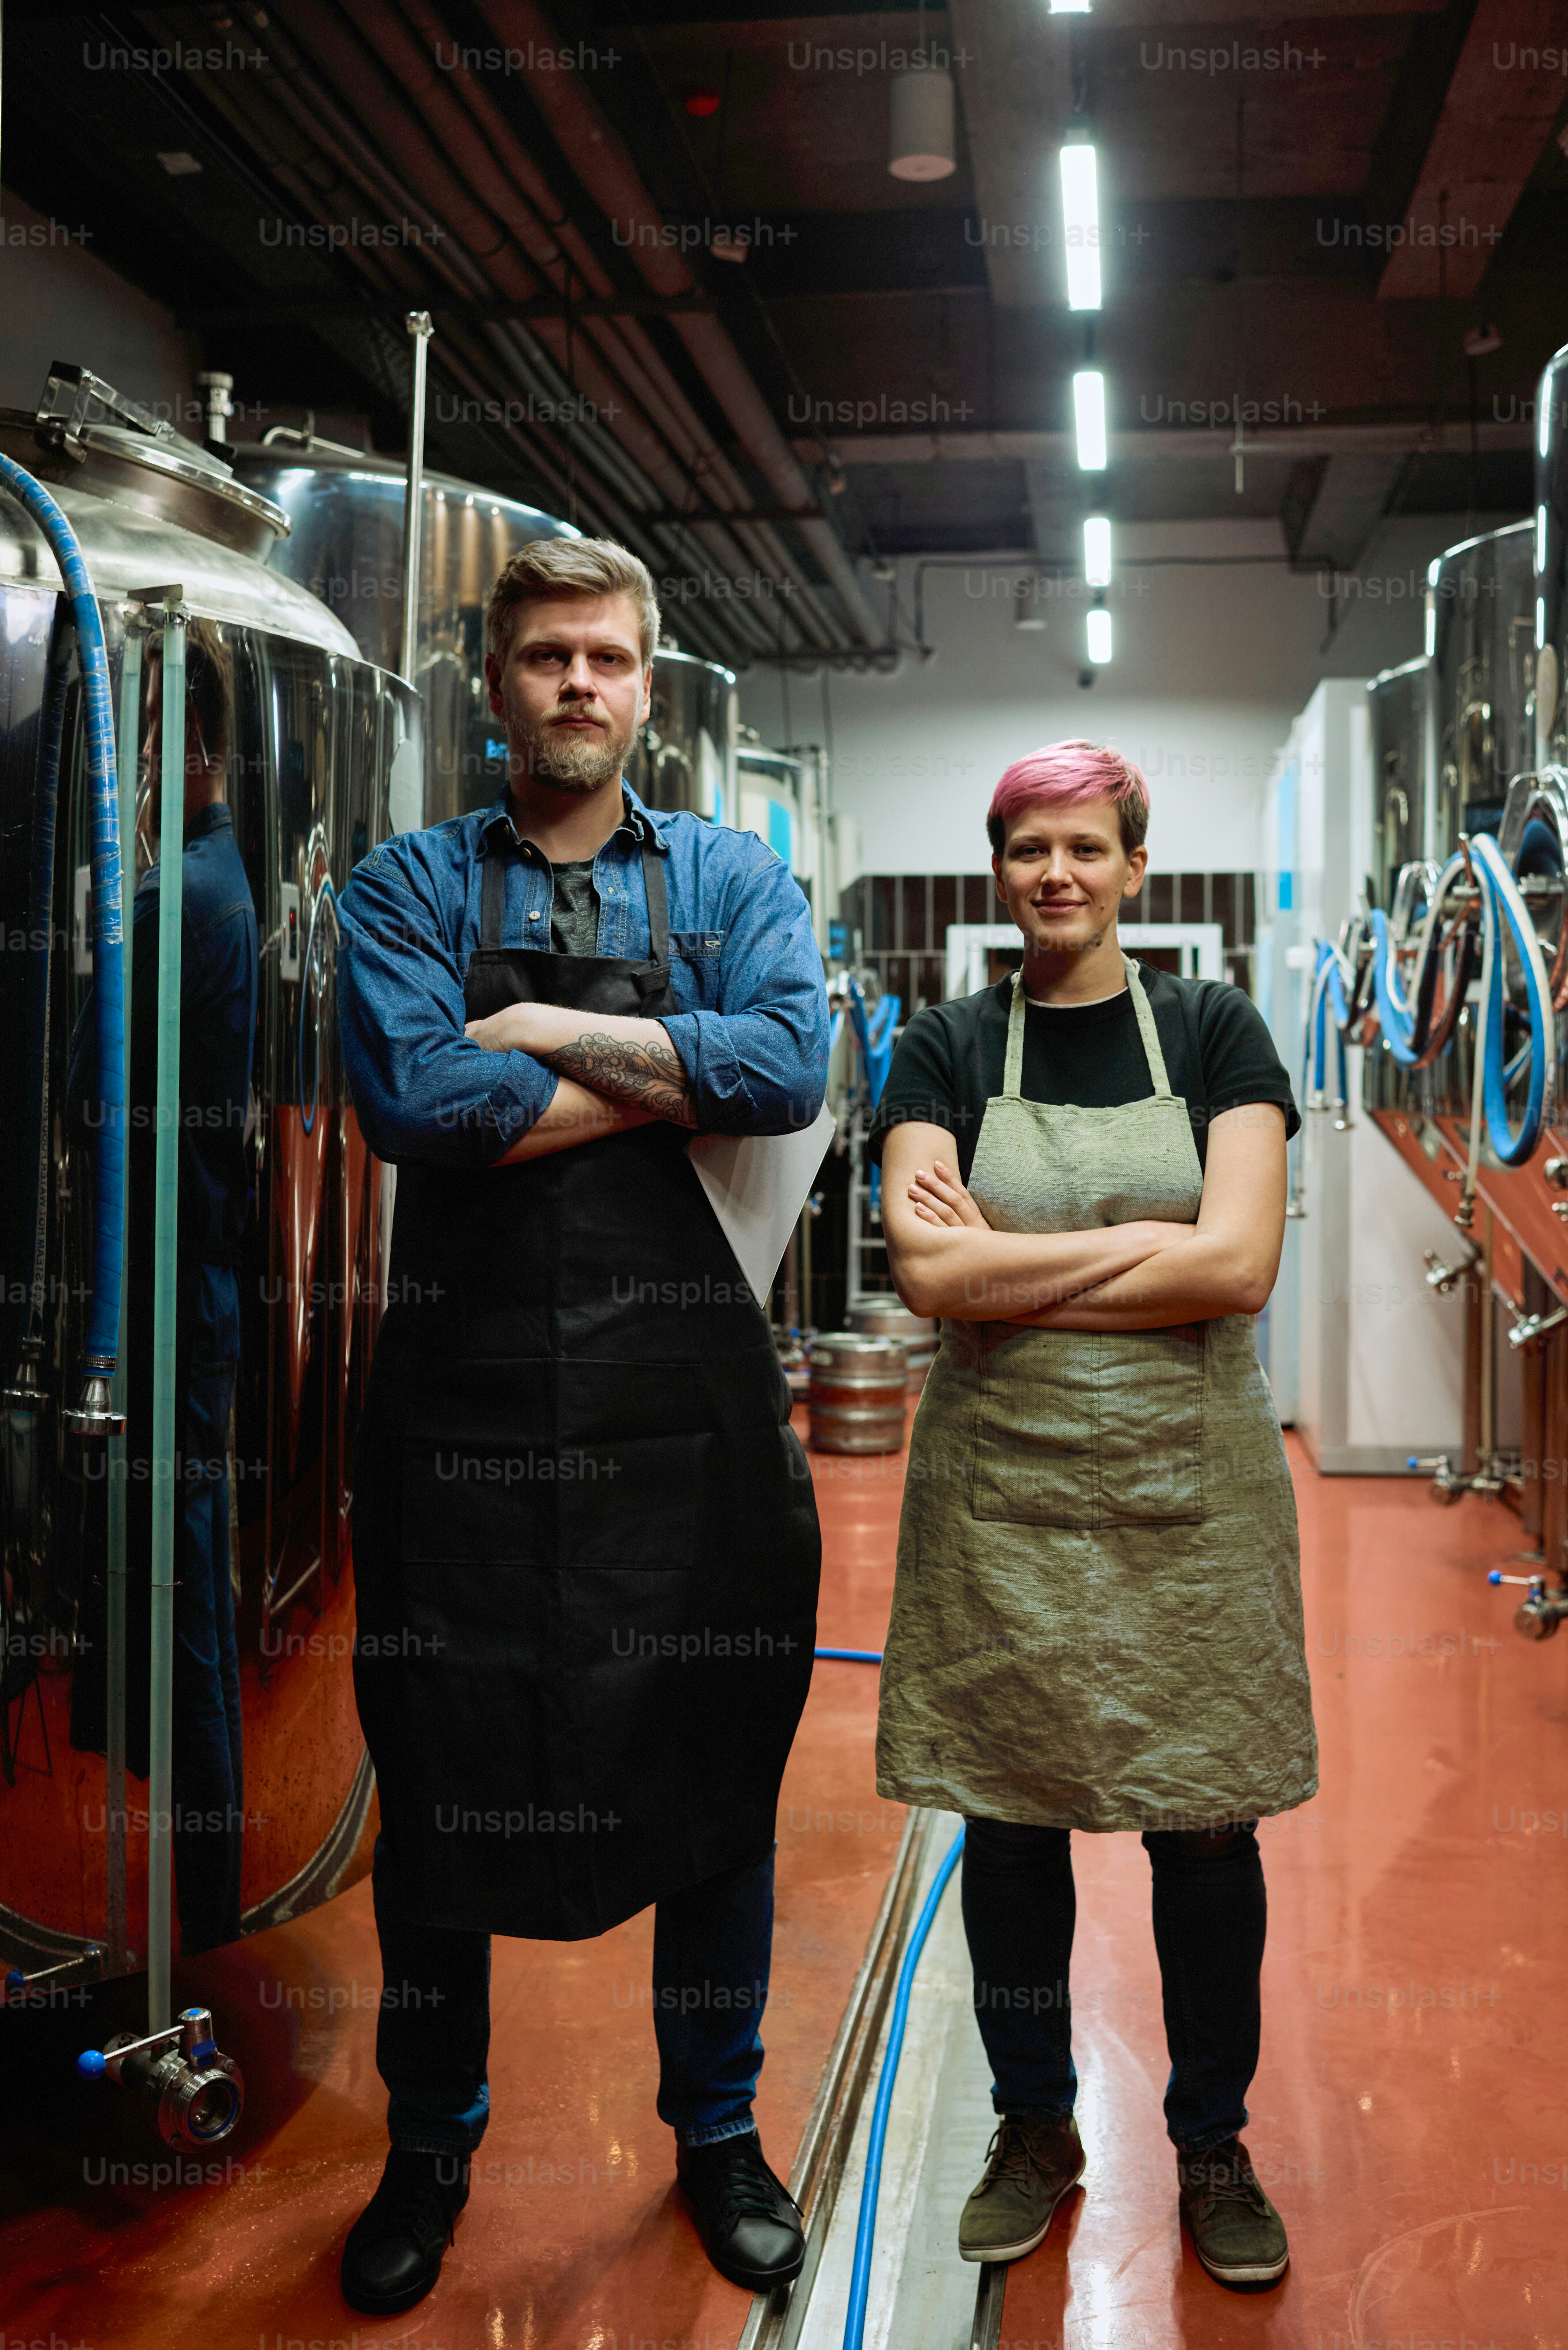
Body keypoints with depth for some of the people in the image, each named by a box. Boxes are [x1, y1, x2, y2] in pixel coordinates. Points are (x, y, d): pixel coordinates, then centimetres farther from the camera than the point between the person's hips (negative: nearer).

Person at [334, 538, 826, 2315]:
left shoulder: (733, 880, 8)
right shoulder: (406, 888, 4)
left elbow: (792, 1068, -11)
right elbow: (411, 1101, -14)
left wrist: (547, 1030, -11)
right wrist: (677, 1075, -10)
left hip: (686, 1402, 1)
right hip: (463, 1399, 0)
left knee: (712, 1771, 11)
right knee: (439, 1775, 11)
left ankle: (718, 2131, 34)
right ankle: (430, 2145, 34)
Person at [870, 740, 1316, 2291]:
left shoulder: (1212, 1032, 2)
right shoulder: (944, 1051, 2)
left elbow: (1238, 1266, -12)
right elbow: (927, 1272, -12)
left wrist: (1005, 1265, -12)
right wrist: (1142, 1242, -13)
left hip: (1190, 1490, 0)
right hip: (1002, 1490, 0)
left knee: (1206, 1829, 9)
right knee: (1010, 1822, 10)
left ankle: (1212, 2144, 31)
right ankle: (1034, 2130, 32)